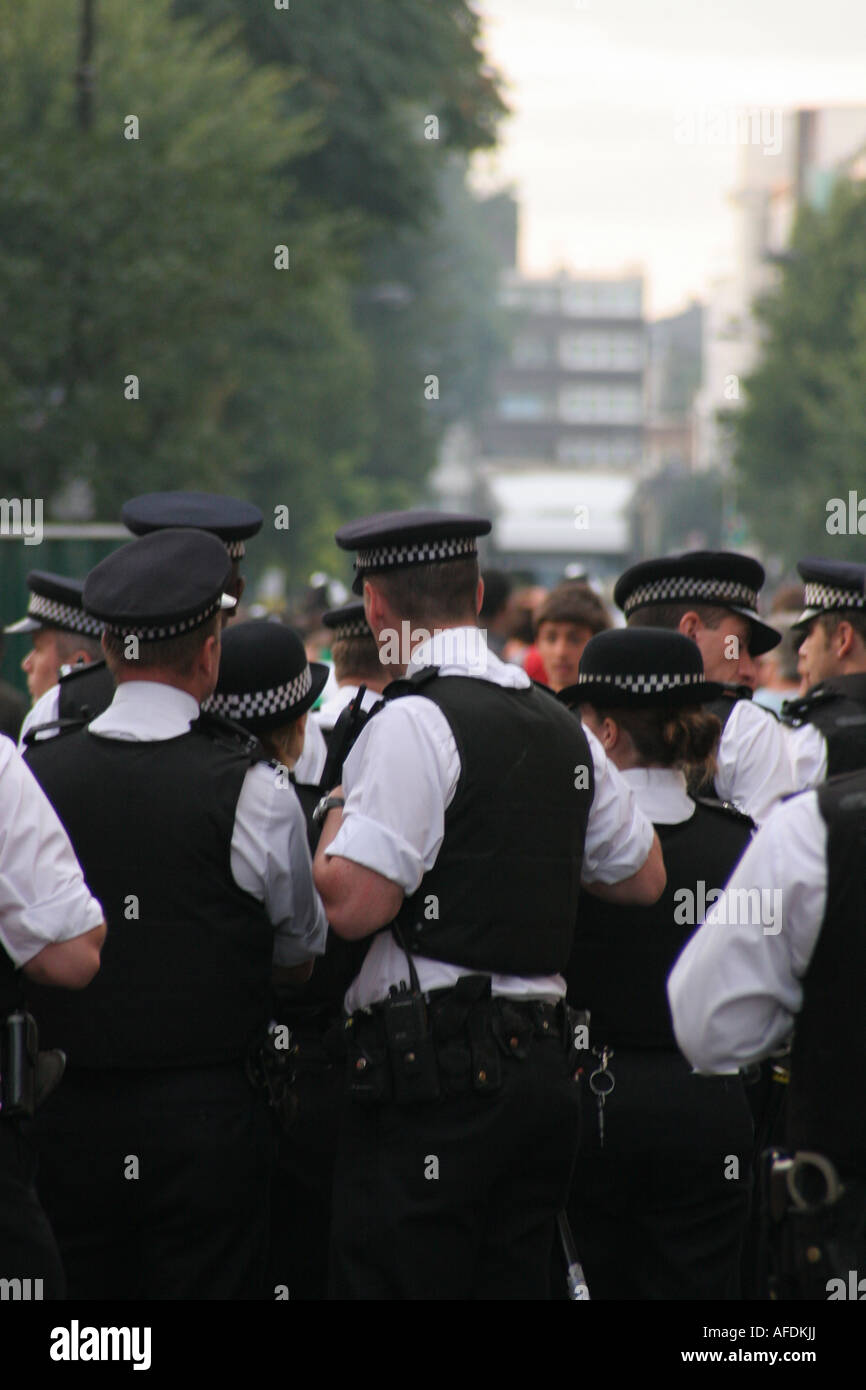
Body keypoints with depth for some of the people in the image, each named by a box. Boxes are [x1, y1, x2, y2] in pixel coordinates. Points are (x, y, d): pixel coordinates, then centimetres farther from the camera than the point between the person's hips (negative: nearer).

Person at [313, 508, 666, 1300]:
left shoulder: (414, 723, -11)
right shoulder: (563, 729, 13)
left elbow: (354, 904, -16)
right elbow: (644, 878, 24)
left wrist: (335, 815, 3)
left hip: (438, 1071, -8)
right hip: (546, 1062, 8)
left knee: (394, 1280, -7)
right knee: (516, 1282, 11)